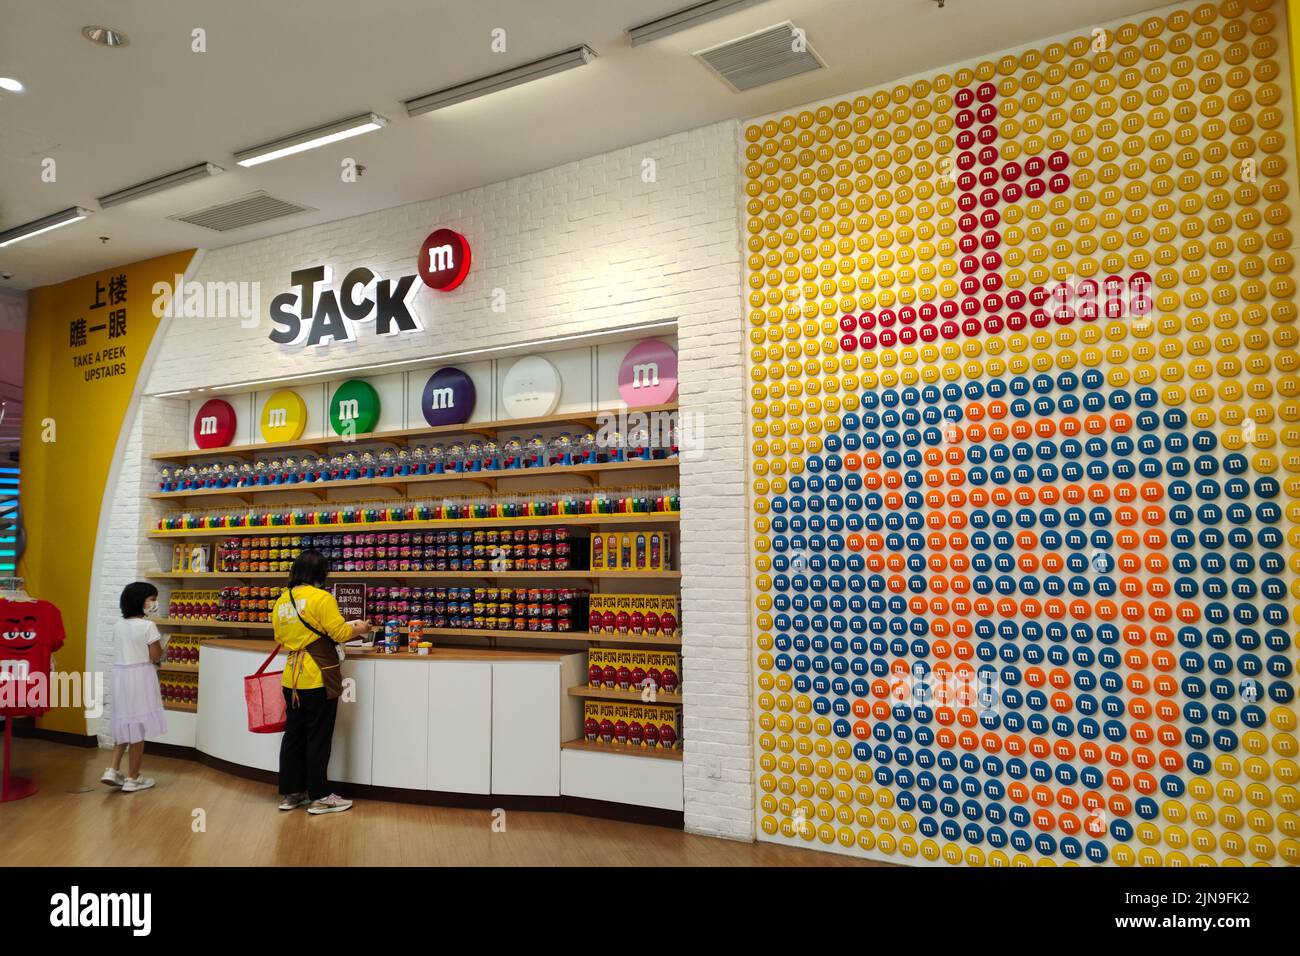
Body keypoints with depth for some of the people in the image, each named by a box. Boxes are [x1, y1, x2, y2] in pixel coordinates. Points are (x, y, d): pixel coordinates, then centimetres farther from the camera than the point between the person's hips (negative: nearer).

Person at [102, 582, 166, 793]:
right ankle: (133, 779, 11)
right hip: (139, 677, -7)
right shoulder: (147, 626, -15)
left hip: (120, 676, 7)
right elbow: (156, 657, -13)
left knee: (126, 724, 20)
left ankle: (113, 770, 14)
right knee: (138, 728, 3)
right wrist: (158, 643, 2)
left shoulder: (118, 625, 7)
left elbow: (124, 652, 10)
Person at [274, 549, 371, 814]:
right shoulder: (321, 598, -15)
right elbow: (340, 633, -15)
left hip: (292, 678, 7)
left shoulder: (281, 601, 7)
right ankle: (319, 797, 10)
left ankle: (290, 793, 24)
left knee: (293, 734, 15)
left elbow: (280, 638, 16)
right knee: (318, 738, 2)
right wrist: (358, 629, 4)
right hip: (318, 678, -7)